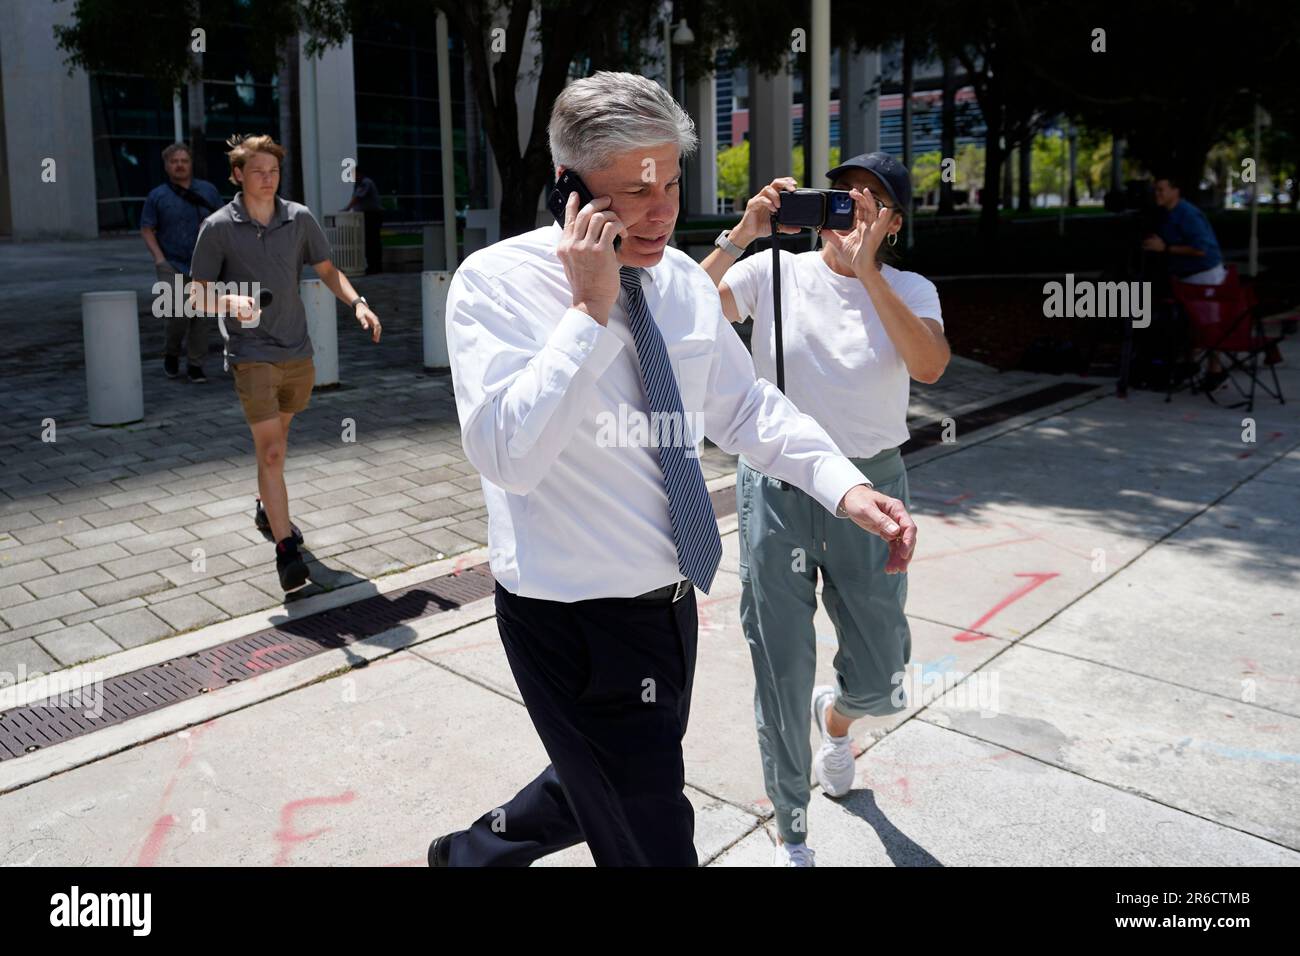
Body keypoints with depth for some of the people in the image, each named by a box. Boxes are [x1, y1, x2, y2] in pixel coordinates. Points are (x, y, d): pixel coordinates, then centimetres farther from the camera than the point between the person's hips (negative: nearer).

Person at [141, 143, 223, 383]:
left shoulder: (208, 190, 7)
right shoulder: (157, 196, 2)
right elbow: (147, 228, 3)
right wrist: (158, 257, -10)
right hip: (172, 266, -2)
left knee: (200, 316, 2)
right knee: (179, 313, -16)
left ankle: (195, 365, 13)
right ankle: (171, 354, 10)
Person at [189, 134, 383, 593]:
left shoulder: (300, 218, 2)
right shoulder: (219, 227, -6)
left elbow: (327, 270, 14)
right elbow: (199, 293, -3)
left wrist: (357, 303, -3)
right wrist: (231, 302, -24)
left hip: (298, 351, 4)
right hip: (252, 355, -4)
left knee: (276, 440, 21)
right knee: (271, 451, -12)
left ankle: (269, 511, 44)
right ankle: (285, 548, -8)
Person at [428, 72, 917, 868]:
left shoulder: (684, 280, 2)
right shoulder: (497, 283, -16)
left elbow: (745, 406, 8)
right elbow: (508, 456, -28)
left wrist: (846, 485, -5)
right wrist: (590, 312, -28)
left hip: (669, 602, 7)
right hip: (575, 625, -6)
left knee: (601, 789, 26)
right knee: (651, 838, 6)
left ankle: (476, 850, 52)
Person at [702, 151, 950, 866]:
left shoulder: (908, 290, 2)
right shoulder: (773, 271, 0)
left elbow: (930, 365, -19)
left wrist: (865, 270, -22)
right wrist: (739, 236, -20)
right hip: (775, 487, -1)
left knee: (878, 682, 9)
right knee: (781, 674, 6)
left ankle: (836, 714, 51)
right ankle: (789, 833, 30)